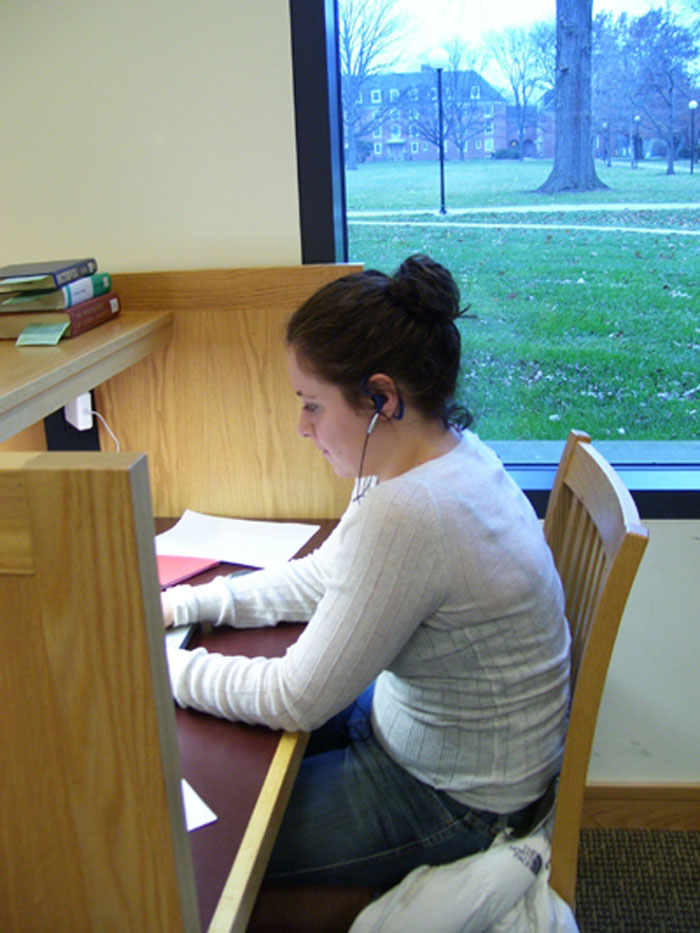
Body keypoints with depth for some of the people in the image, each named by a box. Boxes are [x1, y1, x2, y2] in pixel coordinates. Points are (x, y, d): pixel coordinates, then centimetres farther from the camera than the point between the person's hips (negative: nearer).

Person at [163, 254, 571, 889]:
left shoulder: (405, 517, -35)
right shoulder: (448, 453, -4)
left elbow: (297, 699, -24)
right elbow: (323, 576, 7)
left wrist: (163, 667, -11)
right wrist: (187, 604, 2)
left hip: (454, 800, -9)